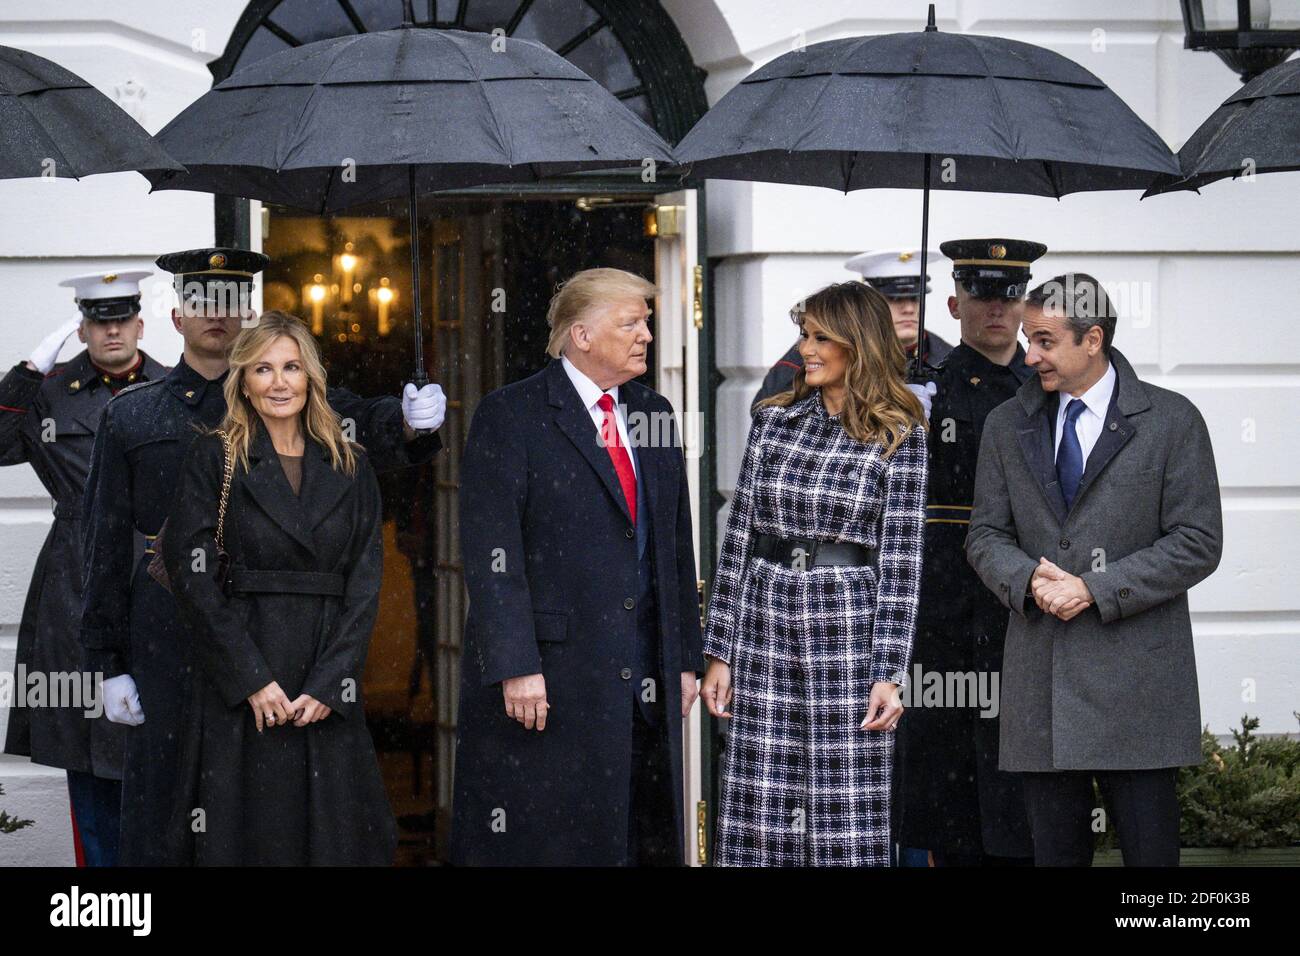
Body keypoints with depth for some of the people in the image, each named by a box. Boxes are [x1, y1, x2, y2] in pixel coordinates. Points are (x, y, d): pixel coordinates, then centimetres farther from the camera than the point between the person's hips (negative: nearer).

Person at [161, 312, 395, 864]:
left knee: (336, 838, 2)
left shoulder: (350, 468, 11)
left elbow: (365, 581, 5)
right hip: (242, 689, -2)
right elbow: (191, 575, -5)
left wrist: (329, 684, -8)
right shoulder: (213, 459, 3)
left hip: (329, 687, 3)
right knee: (249, 838, -1)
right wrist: (251, 679, -13)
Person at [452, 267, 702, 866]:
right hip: (546, 683, -6)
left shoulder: (653, 414, 15)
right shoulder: (509, 417, -5)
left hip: (646, 683, 6)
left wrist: (685, 657, 13)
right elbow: (491, 556, -12)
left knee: (647, 842, 6)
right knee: (541, 847, -2)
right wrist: (515, 666, -19)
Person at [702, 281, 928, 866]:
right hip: (765, 628, 3)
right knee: (761, 817, 4)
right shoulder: (773, 421, 8)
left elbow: (901, 560, -4)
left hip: (848, 630, -3)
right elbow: (738, 539, 8)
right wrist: (719, 652, 5)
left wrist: (889, 673, -10)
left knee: (847, 820, -1)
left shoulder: (899, 437, -1)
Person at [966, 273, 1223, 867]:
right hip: (1038, 681, 4)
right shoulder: (1006, 427, 12)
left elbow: (1197, 543, -5)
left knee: (1150, 850, -3)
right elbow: (985, 535, 13)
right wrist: (1029, 579, -9)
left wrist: (1095, 590, -12)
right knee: (1055, 851, 6)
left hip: (1134, 677, -4)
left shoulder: (1172, 421, -1)